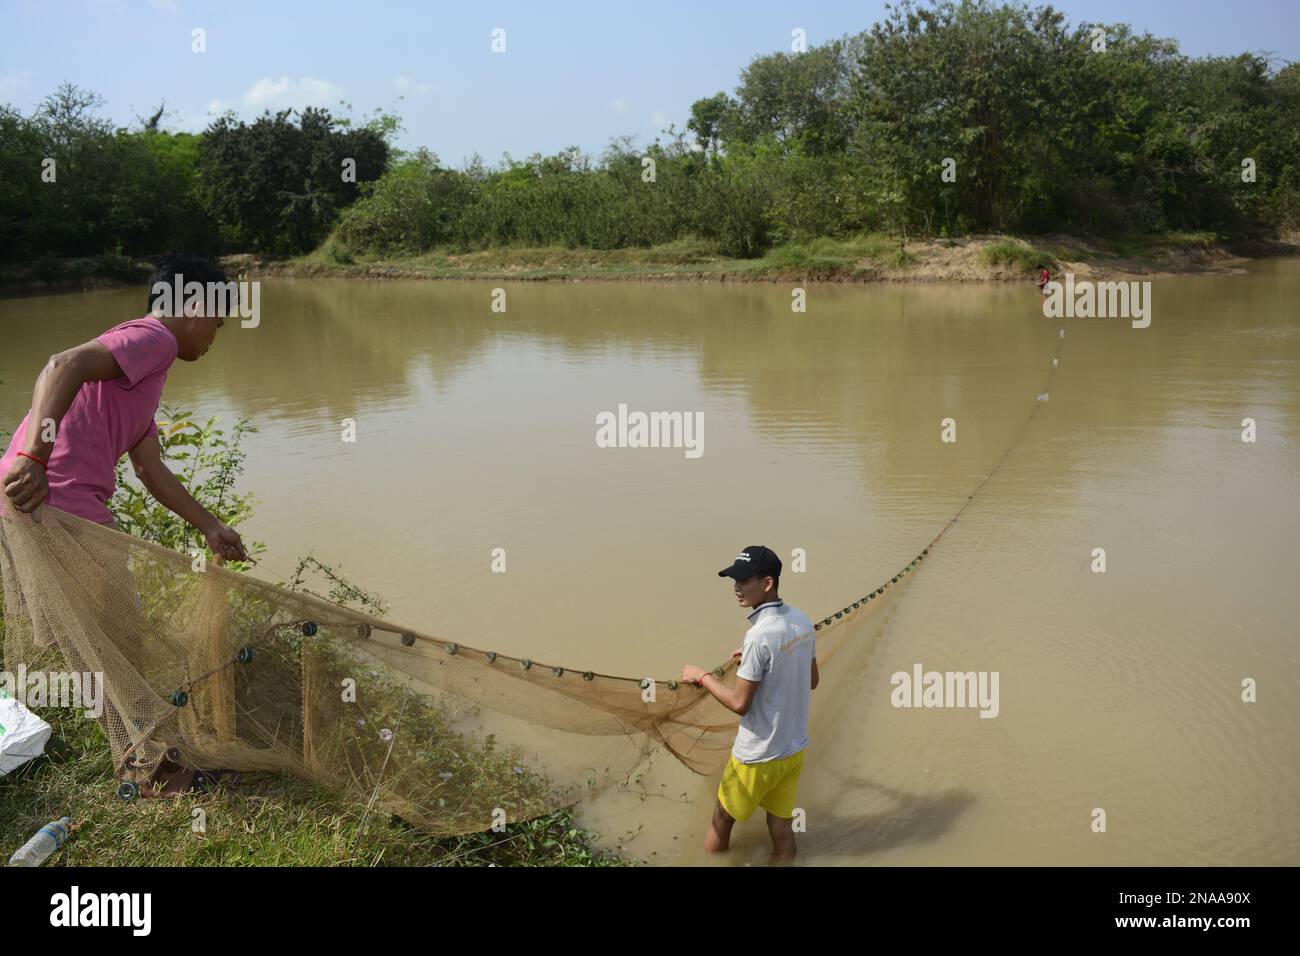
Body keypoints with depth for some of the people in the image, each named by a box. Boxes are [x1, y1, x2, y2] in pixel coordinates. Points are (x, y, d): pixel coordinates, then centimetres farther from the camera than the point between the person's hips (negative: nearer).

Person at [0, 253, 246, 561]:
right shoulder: (155, 337, -7)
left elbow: (148, 469, 24)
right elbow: (64, 367, -24)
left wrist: (211, 526, 28)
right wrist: (33, 459, -34)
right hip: (63, 506, -10)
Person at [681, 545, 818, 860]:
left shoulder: (759, 635, -27)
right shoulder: (802, 621, -3)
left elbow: (740, 703, -22)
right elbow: (812, 681, 10)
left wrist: (702, 677, -8)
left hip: (758, 756, -6)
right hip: (795, 748, 7)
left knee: (722, 819, 17)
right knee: (781, 824, 19)